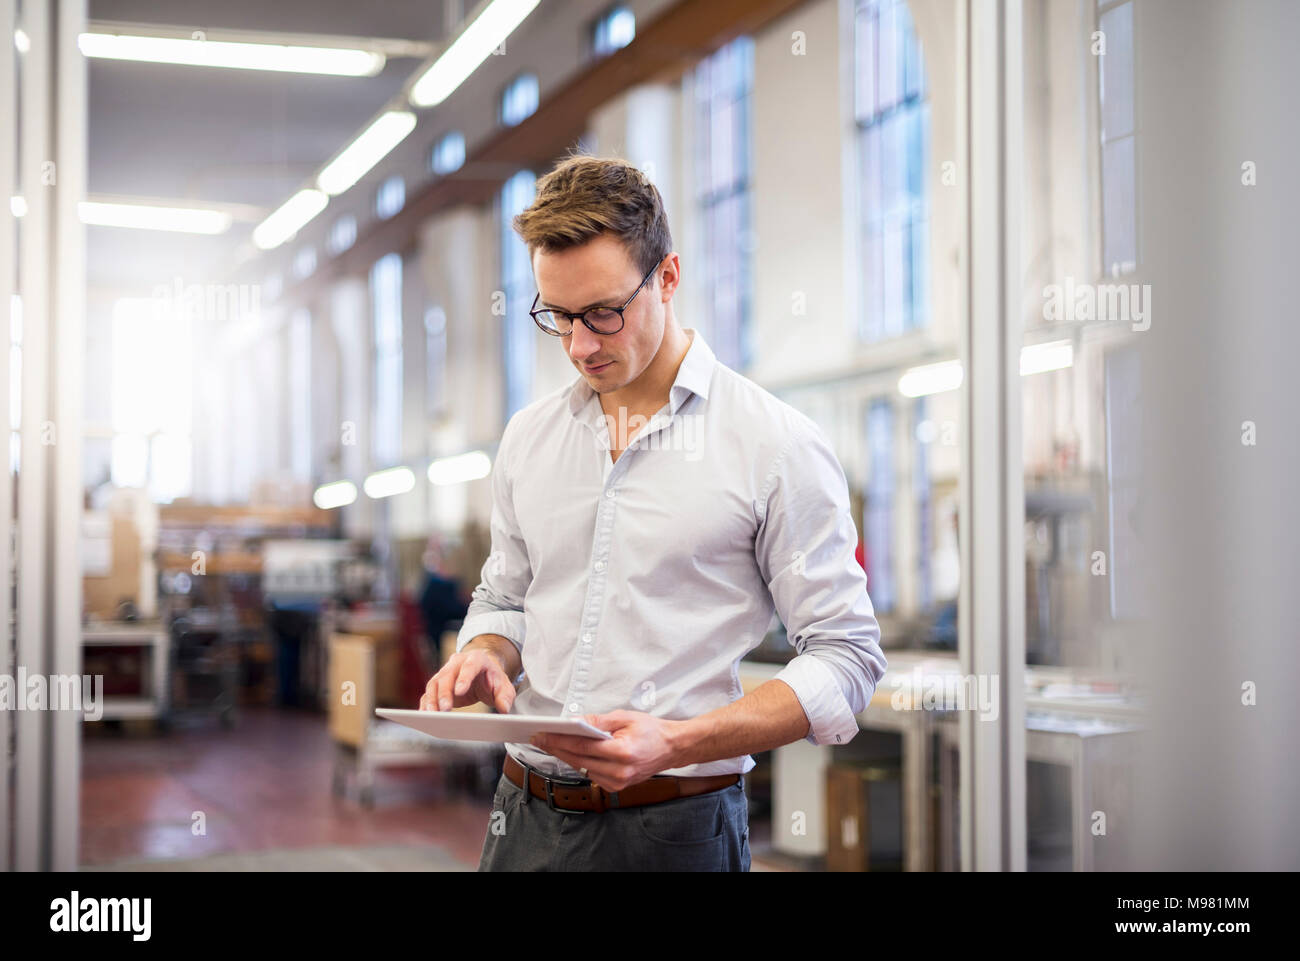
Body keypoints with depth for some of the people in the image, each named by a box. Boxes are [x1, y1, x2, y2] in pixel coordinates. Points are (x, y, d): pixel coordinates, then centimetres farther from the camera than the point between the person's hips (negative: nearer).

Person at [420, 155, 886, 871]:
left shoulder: (777, 445, -8)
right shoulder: (527, 437, 8)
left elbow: (845, 656, -9)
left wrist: (678, 744, -21)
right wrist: (485, 655, -4)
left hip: (676, 830, -4)